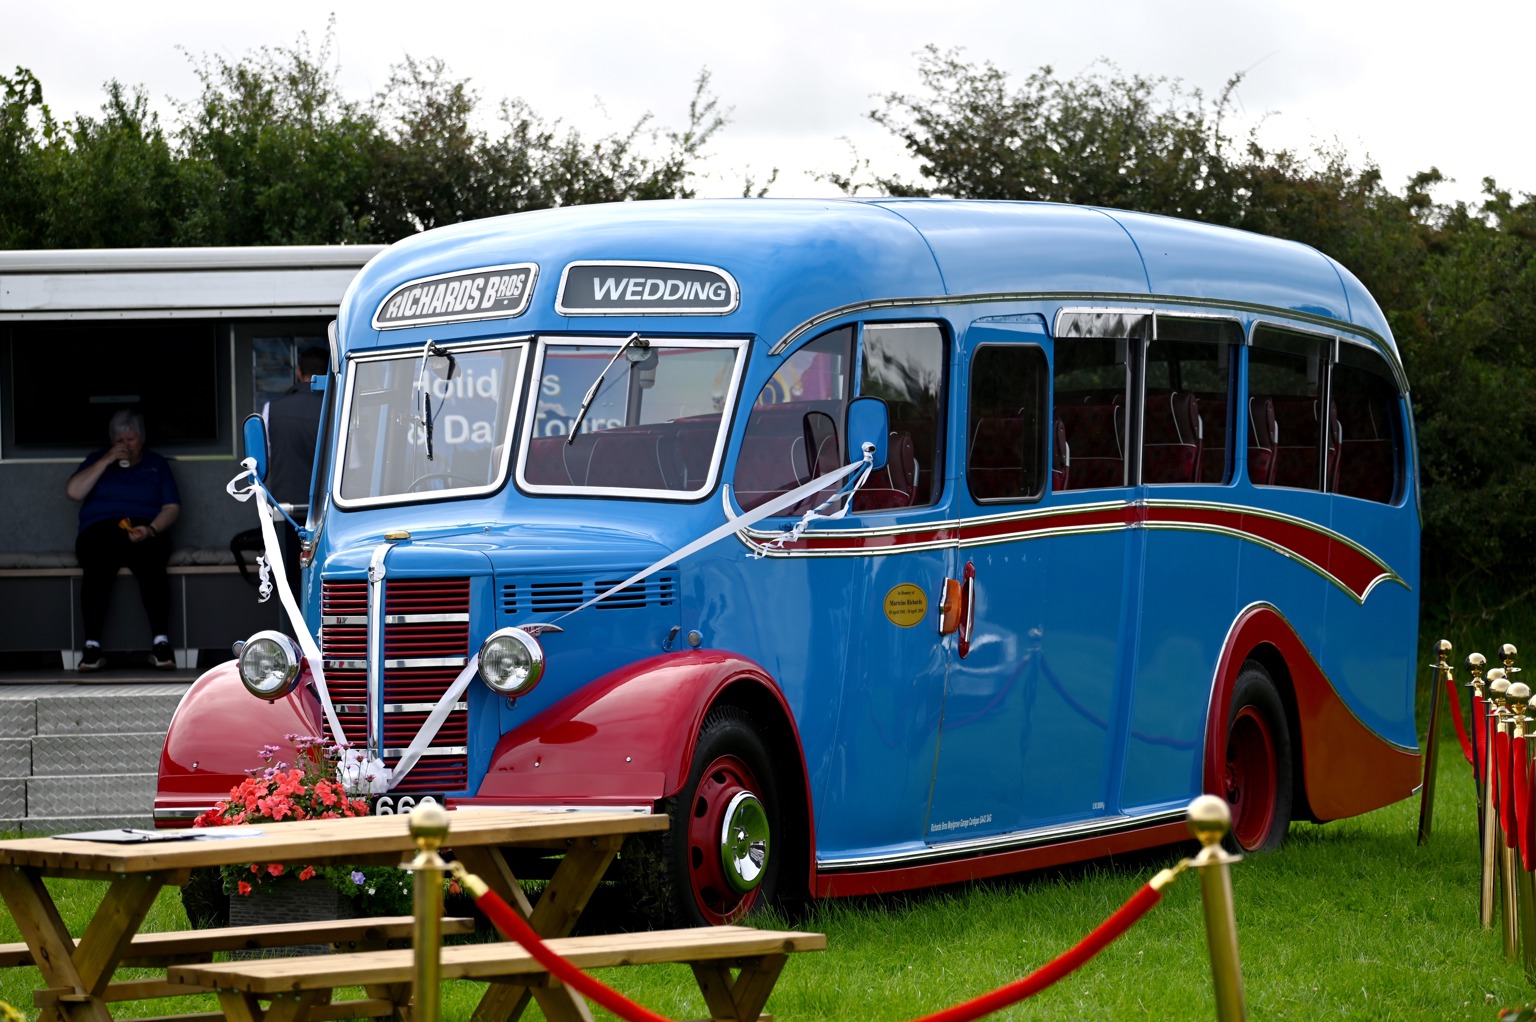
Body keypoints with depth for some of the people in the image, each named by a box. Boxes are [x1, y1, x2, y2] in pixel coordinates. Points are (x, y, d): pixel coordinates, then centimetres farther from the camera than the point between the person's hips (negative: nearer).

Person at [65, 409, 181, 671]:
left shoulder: (156, 464, 21)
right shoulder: (97, 461, 21)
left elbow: (172, 507, 10)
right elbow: (74, 492, 4)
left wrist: (151, 529, -11)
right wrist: (106, 461, -1)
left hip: (144, 533, 0)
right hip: (100, 531, 0)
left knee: (151, 564, -37)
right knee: (97, 567, -37)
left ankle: (161, 642, -43)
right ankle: (92, 645, -42)